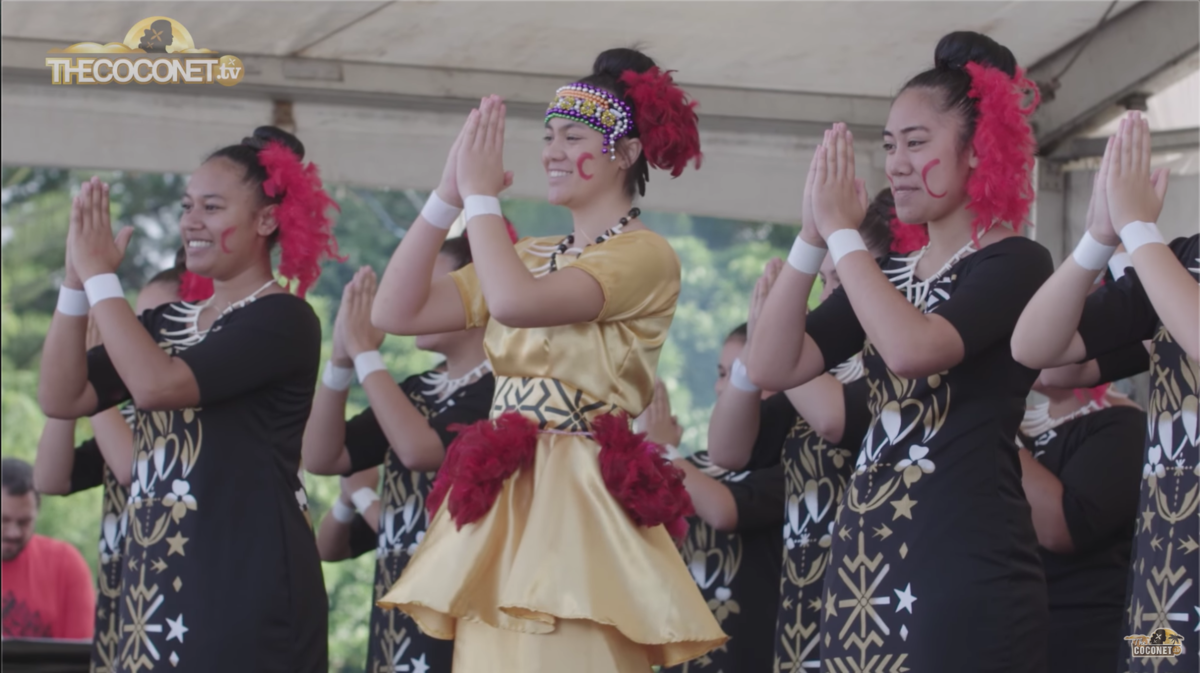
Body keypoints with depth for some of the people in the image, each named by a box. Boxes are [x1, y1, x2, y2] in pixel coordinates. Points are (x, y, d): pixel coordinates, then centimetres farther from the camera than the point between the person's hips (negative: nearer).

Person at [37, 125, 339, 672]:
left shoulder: (282, 320, -7)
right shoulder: (166, 324, 16)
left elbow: (156, 385, -19)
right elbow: (61, 399, 6)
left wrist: (99, 275, -10)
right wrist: (76, 279, -2)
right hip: (154, 582, 7)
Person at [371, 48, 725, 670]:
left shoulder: (644, 256, -5)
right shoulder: (532, 258, 18)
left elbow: (515, 303, -21)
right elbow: (396, 311, 10)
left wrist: (481, 194, -8)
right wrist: (448, 196, 5)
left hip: (577, 502, -7)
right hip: (501, 508, 7)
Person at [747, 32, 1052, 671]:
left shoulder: (1015, 265, -4)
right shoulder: (883, 277, 17)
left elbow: (911, 349, -22)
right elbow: (772, 368, 5)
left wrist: (841, 230, -11)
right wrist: (812, 236, -2)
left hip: (966, 565, -7)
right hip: (863, 557, 7)